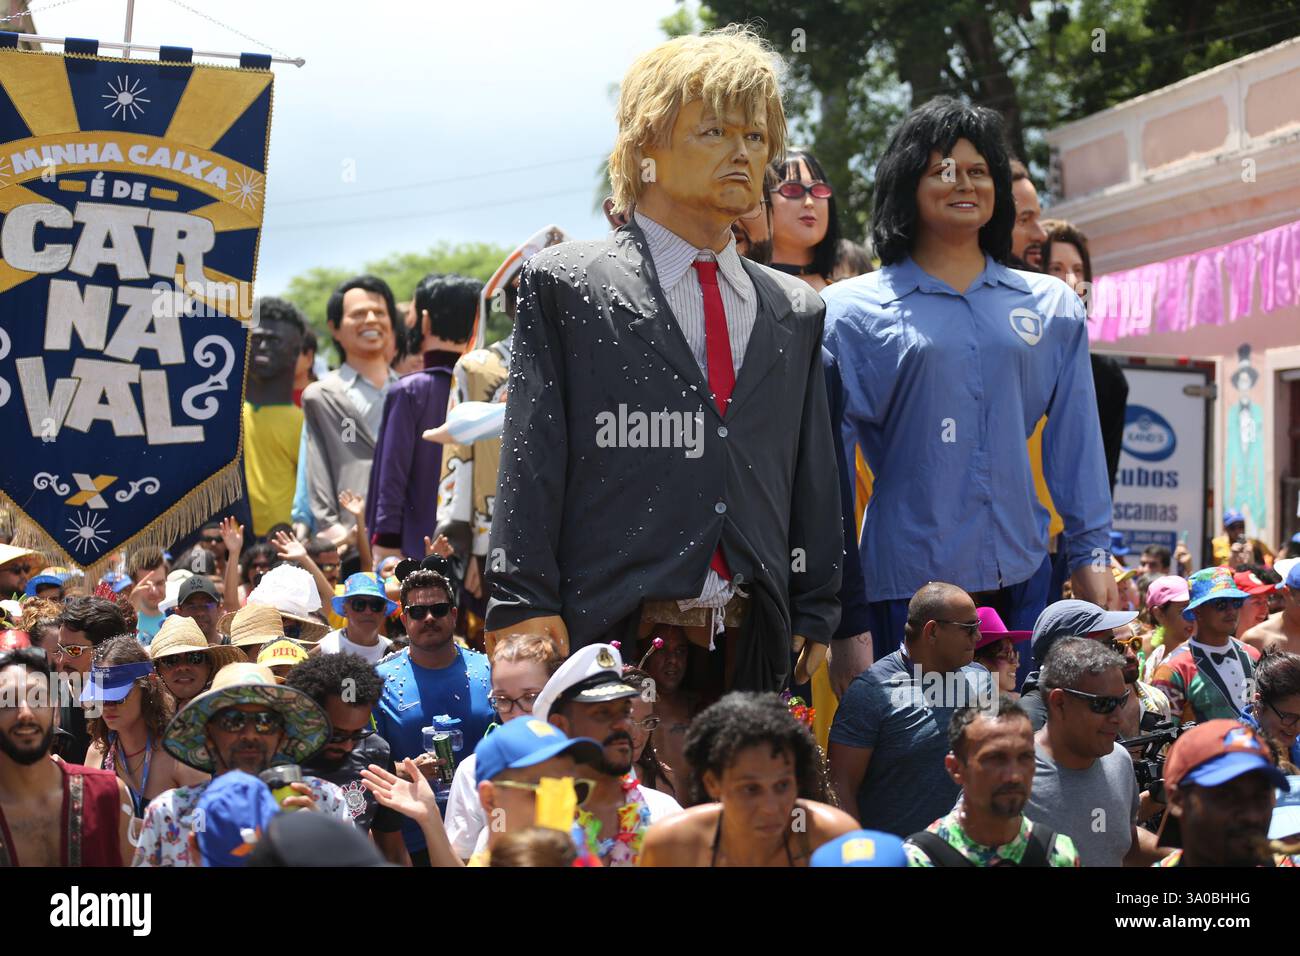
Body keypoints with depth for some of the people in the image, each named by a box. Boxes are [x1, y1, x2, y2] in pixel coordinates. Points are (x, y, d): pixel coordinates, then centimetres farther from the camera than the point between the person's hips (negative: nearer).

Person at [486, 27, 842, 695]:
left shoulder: (794, 312, 18)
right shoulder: (563, 285, 3)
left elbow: (814, 480, 19)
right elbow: (530, 465, -2)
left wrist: (816, 615, 13)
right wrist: (524, 607, -10)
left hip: (754, 640, 4)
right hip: (613, 634, -4)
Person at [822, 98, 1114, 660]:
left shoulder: (1051, 306, 12)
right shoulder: (854, 310, 4)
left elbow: (1075, 440, 12)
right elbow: (828, 445, 3)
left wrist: (1090, 552, 7)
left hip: (1021, 576, 2)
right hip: (907, 580, -2)